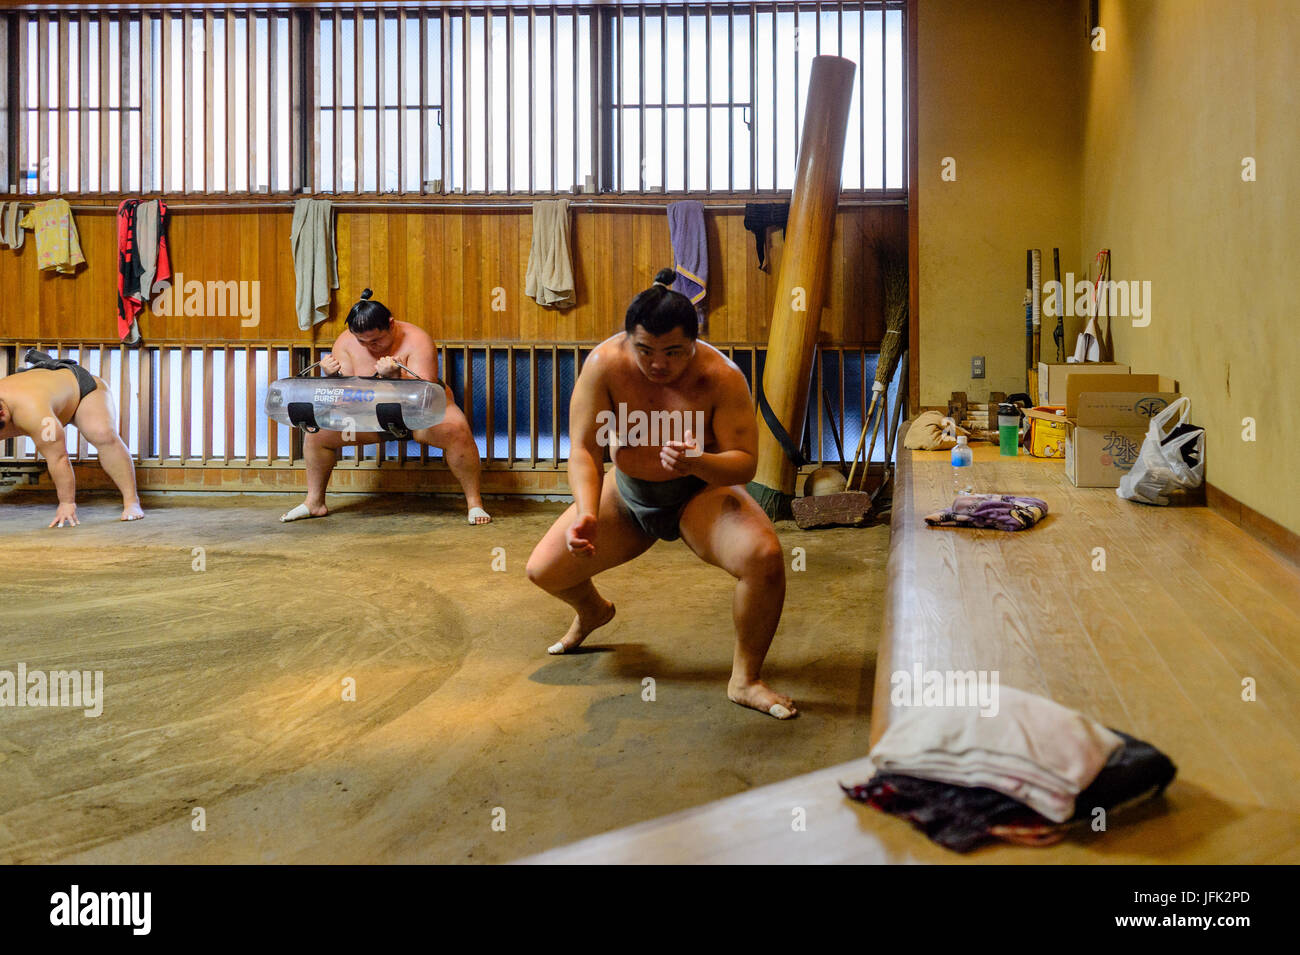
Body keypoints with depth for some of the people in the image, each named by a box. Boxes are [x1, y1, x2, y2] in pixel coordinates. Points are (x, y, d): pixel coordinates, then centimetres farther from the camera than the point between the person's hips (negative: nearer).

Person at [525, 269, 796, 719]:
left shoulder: (721, 376, -25)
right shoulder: (605, 364, -20)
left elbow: (745, 462, -25)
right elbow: (583, 448, -18)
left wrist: (699, 462, -47)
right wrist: (587, 513, -35)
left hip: (701, 494, -3)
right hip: (626, 495, 3)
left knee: (764, 556, -31)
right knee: (543, 571, -2)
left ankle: (745, 680, -9)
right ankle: (592, 611, 38)